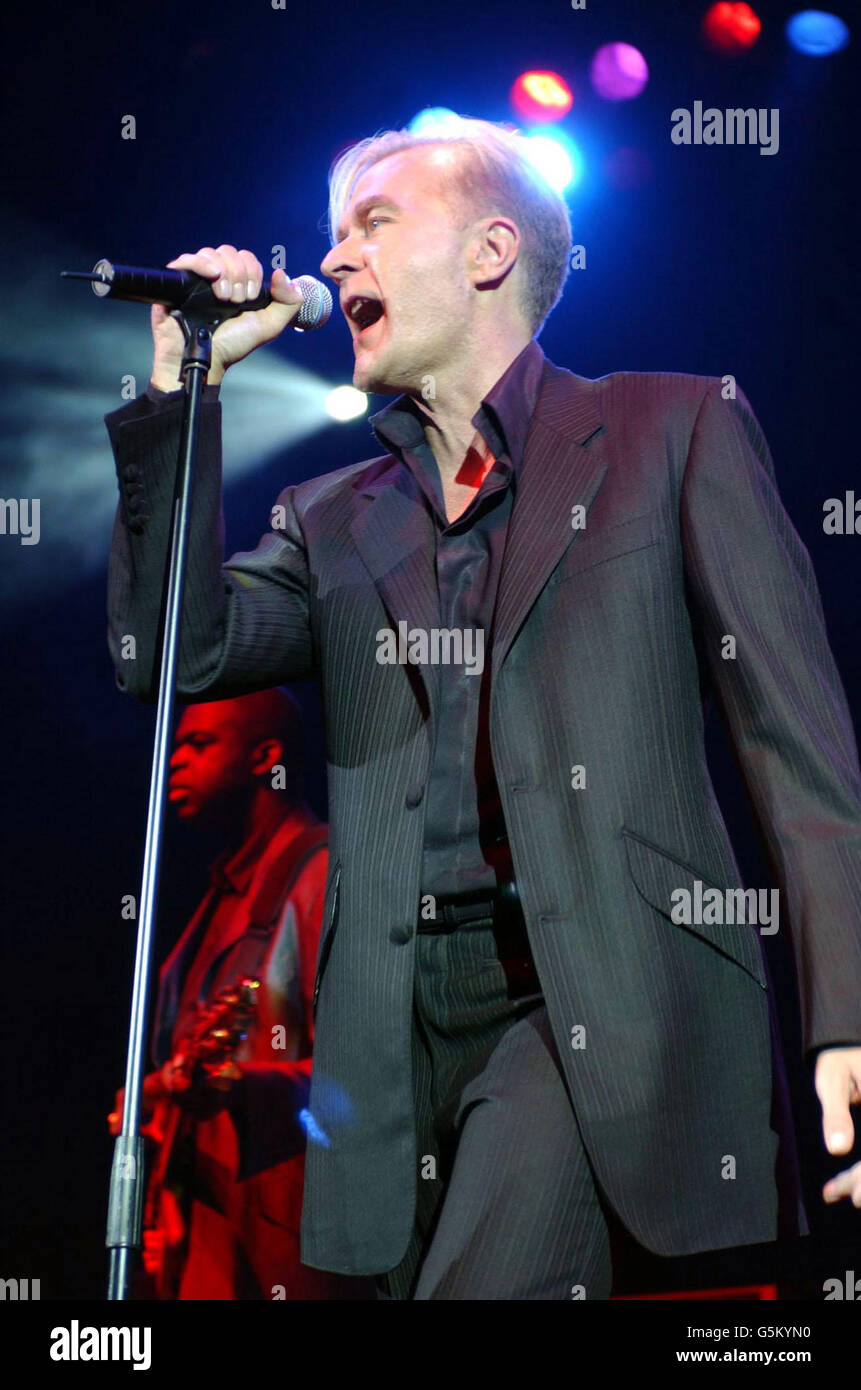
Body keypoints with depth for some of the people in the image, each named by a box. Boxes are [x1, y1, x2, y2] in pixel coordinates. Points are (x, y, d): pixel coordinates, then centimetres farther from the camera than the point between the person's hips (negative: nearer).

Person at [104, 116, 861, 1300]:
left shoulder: (677, 429, 7)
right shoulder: (333, 520, 19)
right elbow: (174, 654, 2)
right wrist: (184, 382, 2)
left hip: (603, 1003, -4)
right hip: (400, 1022, 5)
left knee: (490, 1276, -22)